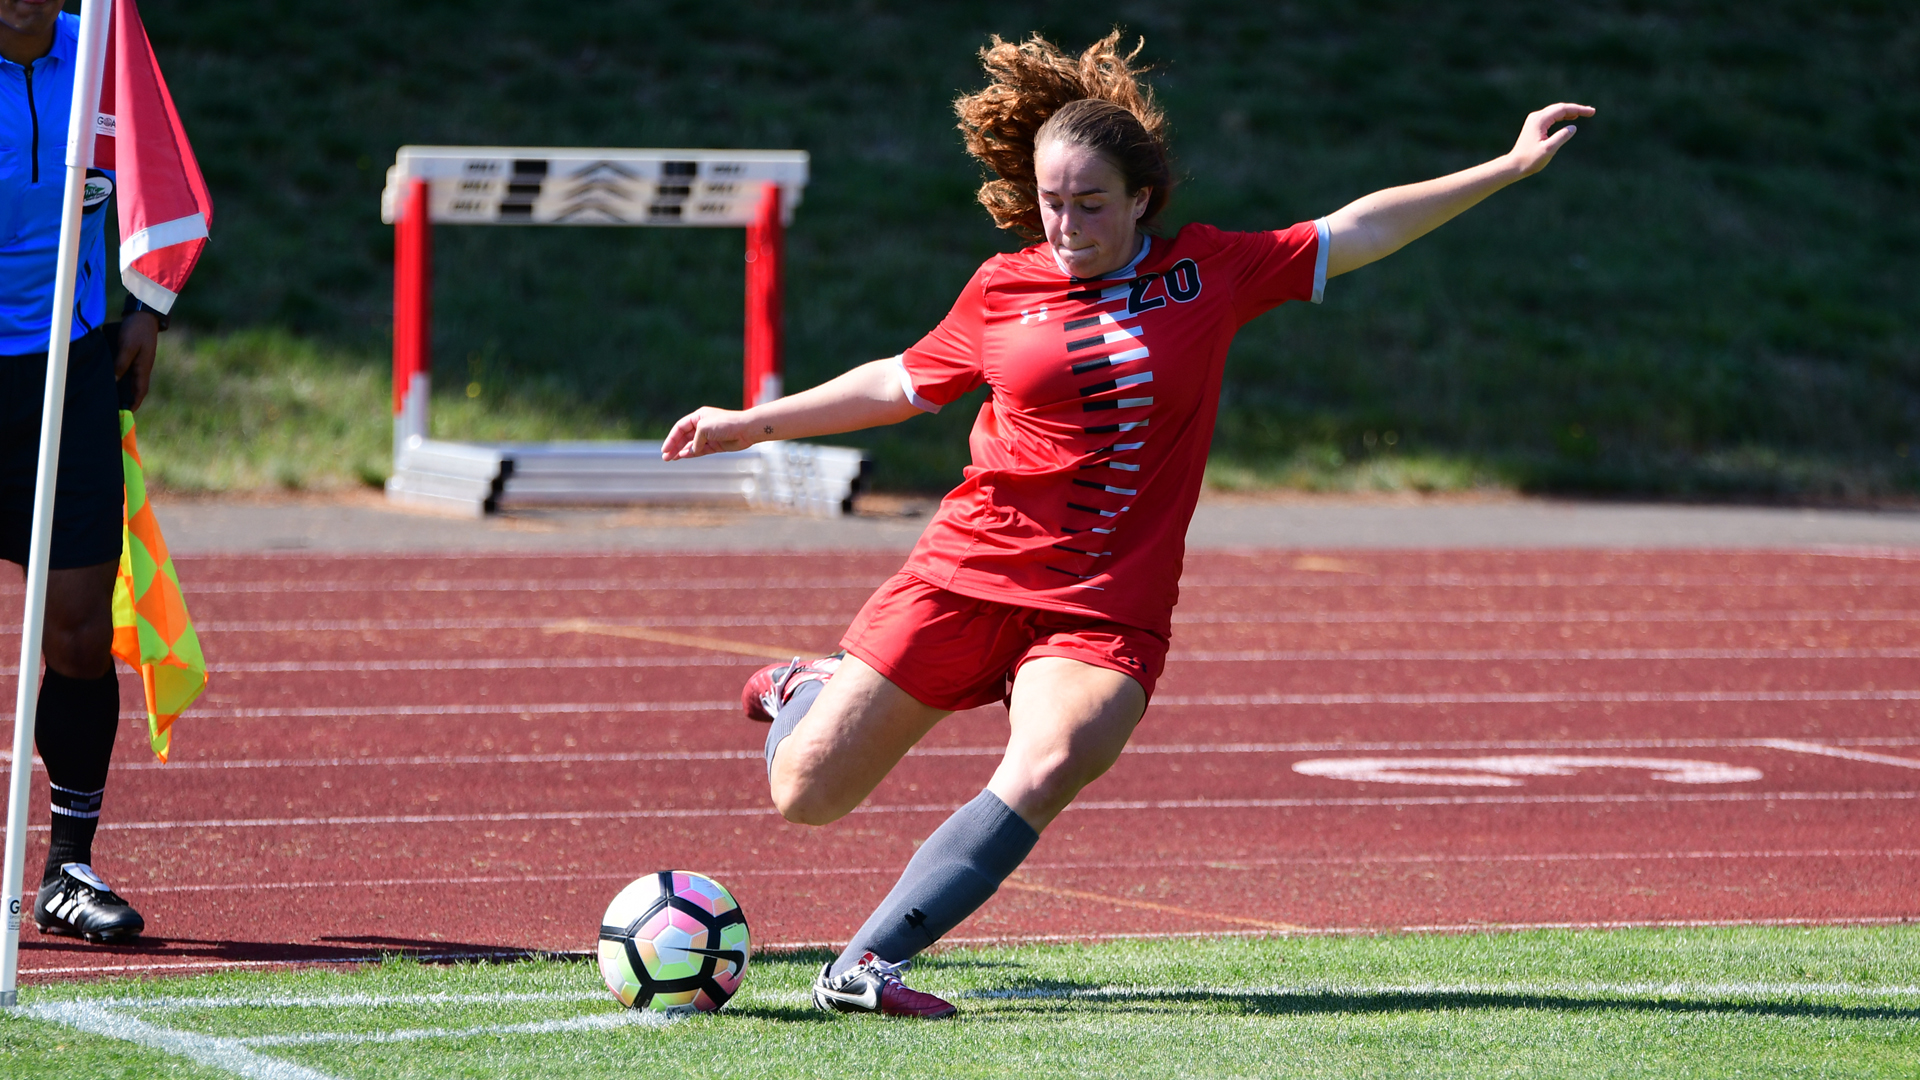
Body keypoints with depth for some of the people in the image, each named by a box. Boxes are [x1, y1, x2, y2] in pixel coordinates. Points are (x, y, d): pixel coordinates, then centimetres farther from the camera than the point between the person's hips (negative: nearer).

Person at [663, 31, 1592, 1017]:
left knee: (1044, 770, -31)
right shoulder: (1002, 290, 3)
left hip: (1109, 609, -1)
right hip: (971, 571, 1)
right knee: (806, 794, 1)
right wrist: (757, 422, 18)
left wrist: (1508, 168, 8)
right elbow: (902, 384, 19)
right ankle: (807, 691, 37)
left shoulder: (1208, 273, 3)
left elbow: (1356, 232, 9)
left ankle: (864, 965, -26)